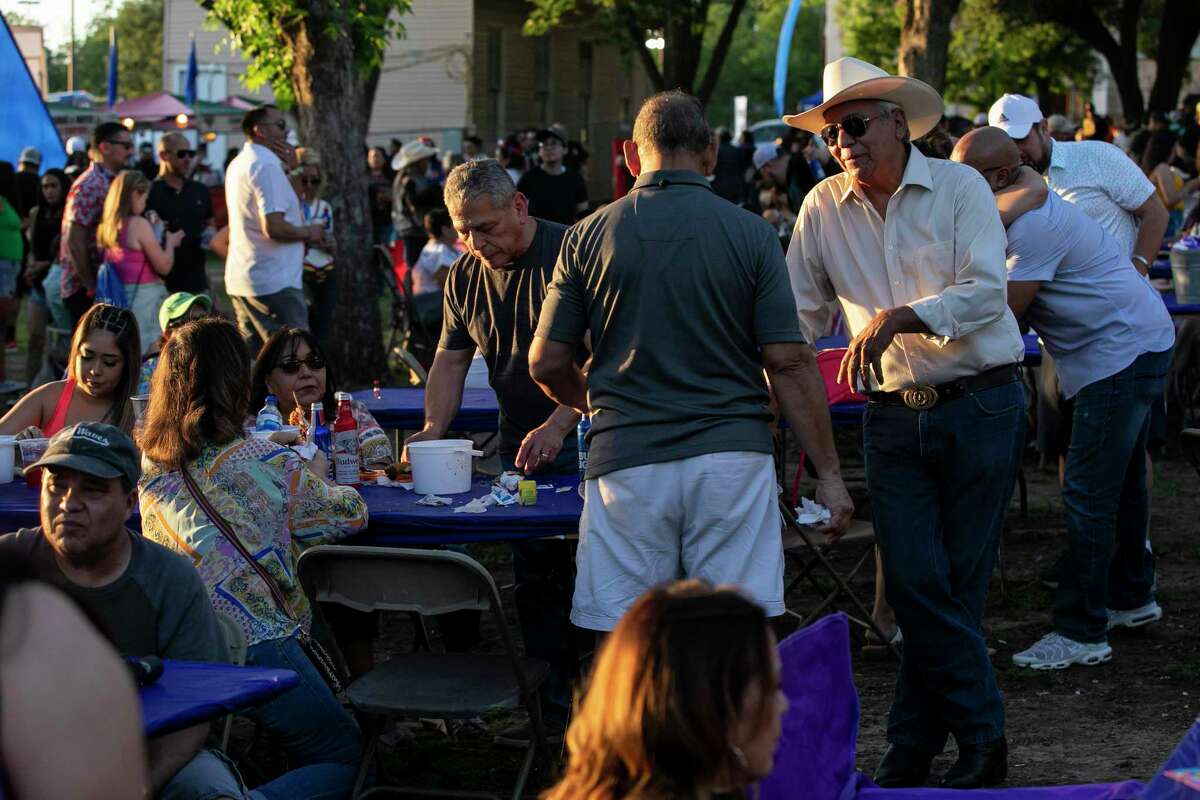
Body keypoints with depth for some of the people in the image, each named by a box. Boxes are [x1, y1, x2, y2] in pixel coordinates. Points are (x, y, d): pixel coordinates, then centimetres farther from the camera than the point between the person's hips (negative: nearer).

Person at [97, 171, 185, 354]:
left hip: (120, 297, 8)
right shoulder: (138, 224, -11)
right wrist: (170, 242, 9)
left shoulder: (108, 226, 9)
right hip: (145, 296, -7)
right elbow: (164, 266, -9)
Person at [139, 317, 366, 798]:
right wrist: (315, 474, 26)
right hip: (254, 647, -6)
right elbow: (351, 514, 7)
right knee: (345, 756, 9)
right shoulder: (266, 464, -8)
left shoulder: (151, 466, 6)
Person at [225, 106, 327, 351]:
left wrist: (288, 168, 12)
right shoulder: (267, 165, -15)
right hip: (273, 283, -10)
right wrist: (308, 232, -8)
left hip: (239, 280, 10)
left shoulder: (237, 165, 16)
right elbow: (273, 227, -23)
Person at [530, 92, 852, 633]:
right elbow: (789, 363, -3)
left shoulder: (588, 236, 3)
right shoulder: (749, 233, 1)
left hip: (626, 460, 0)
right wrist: (829, 474, 2)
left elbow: (547, 365, 6)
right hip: (732, 456, 0)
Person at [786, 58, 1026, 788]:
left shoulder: (958, 187, -5)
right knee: (916, 582, -6)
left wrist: (901, 317, -27)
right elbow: (797, 312, 10)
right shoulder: (825, 209, 6)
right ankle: (983, 740, 5)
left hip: (980, 406, -3)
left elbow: (988, 291, -15)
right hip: (893, 419, 3)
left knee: (957, 582, 2)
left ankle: (915, 745, 13)